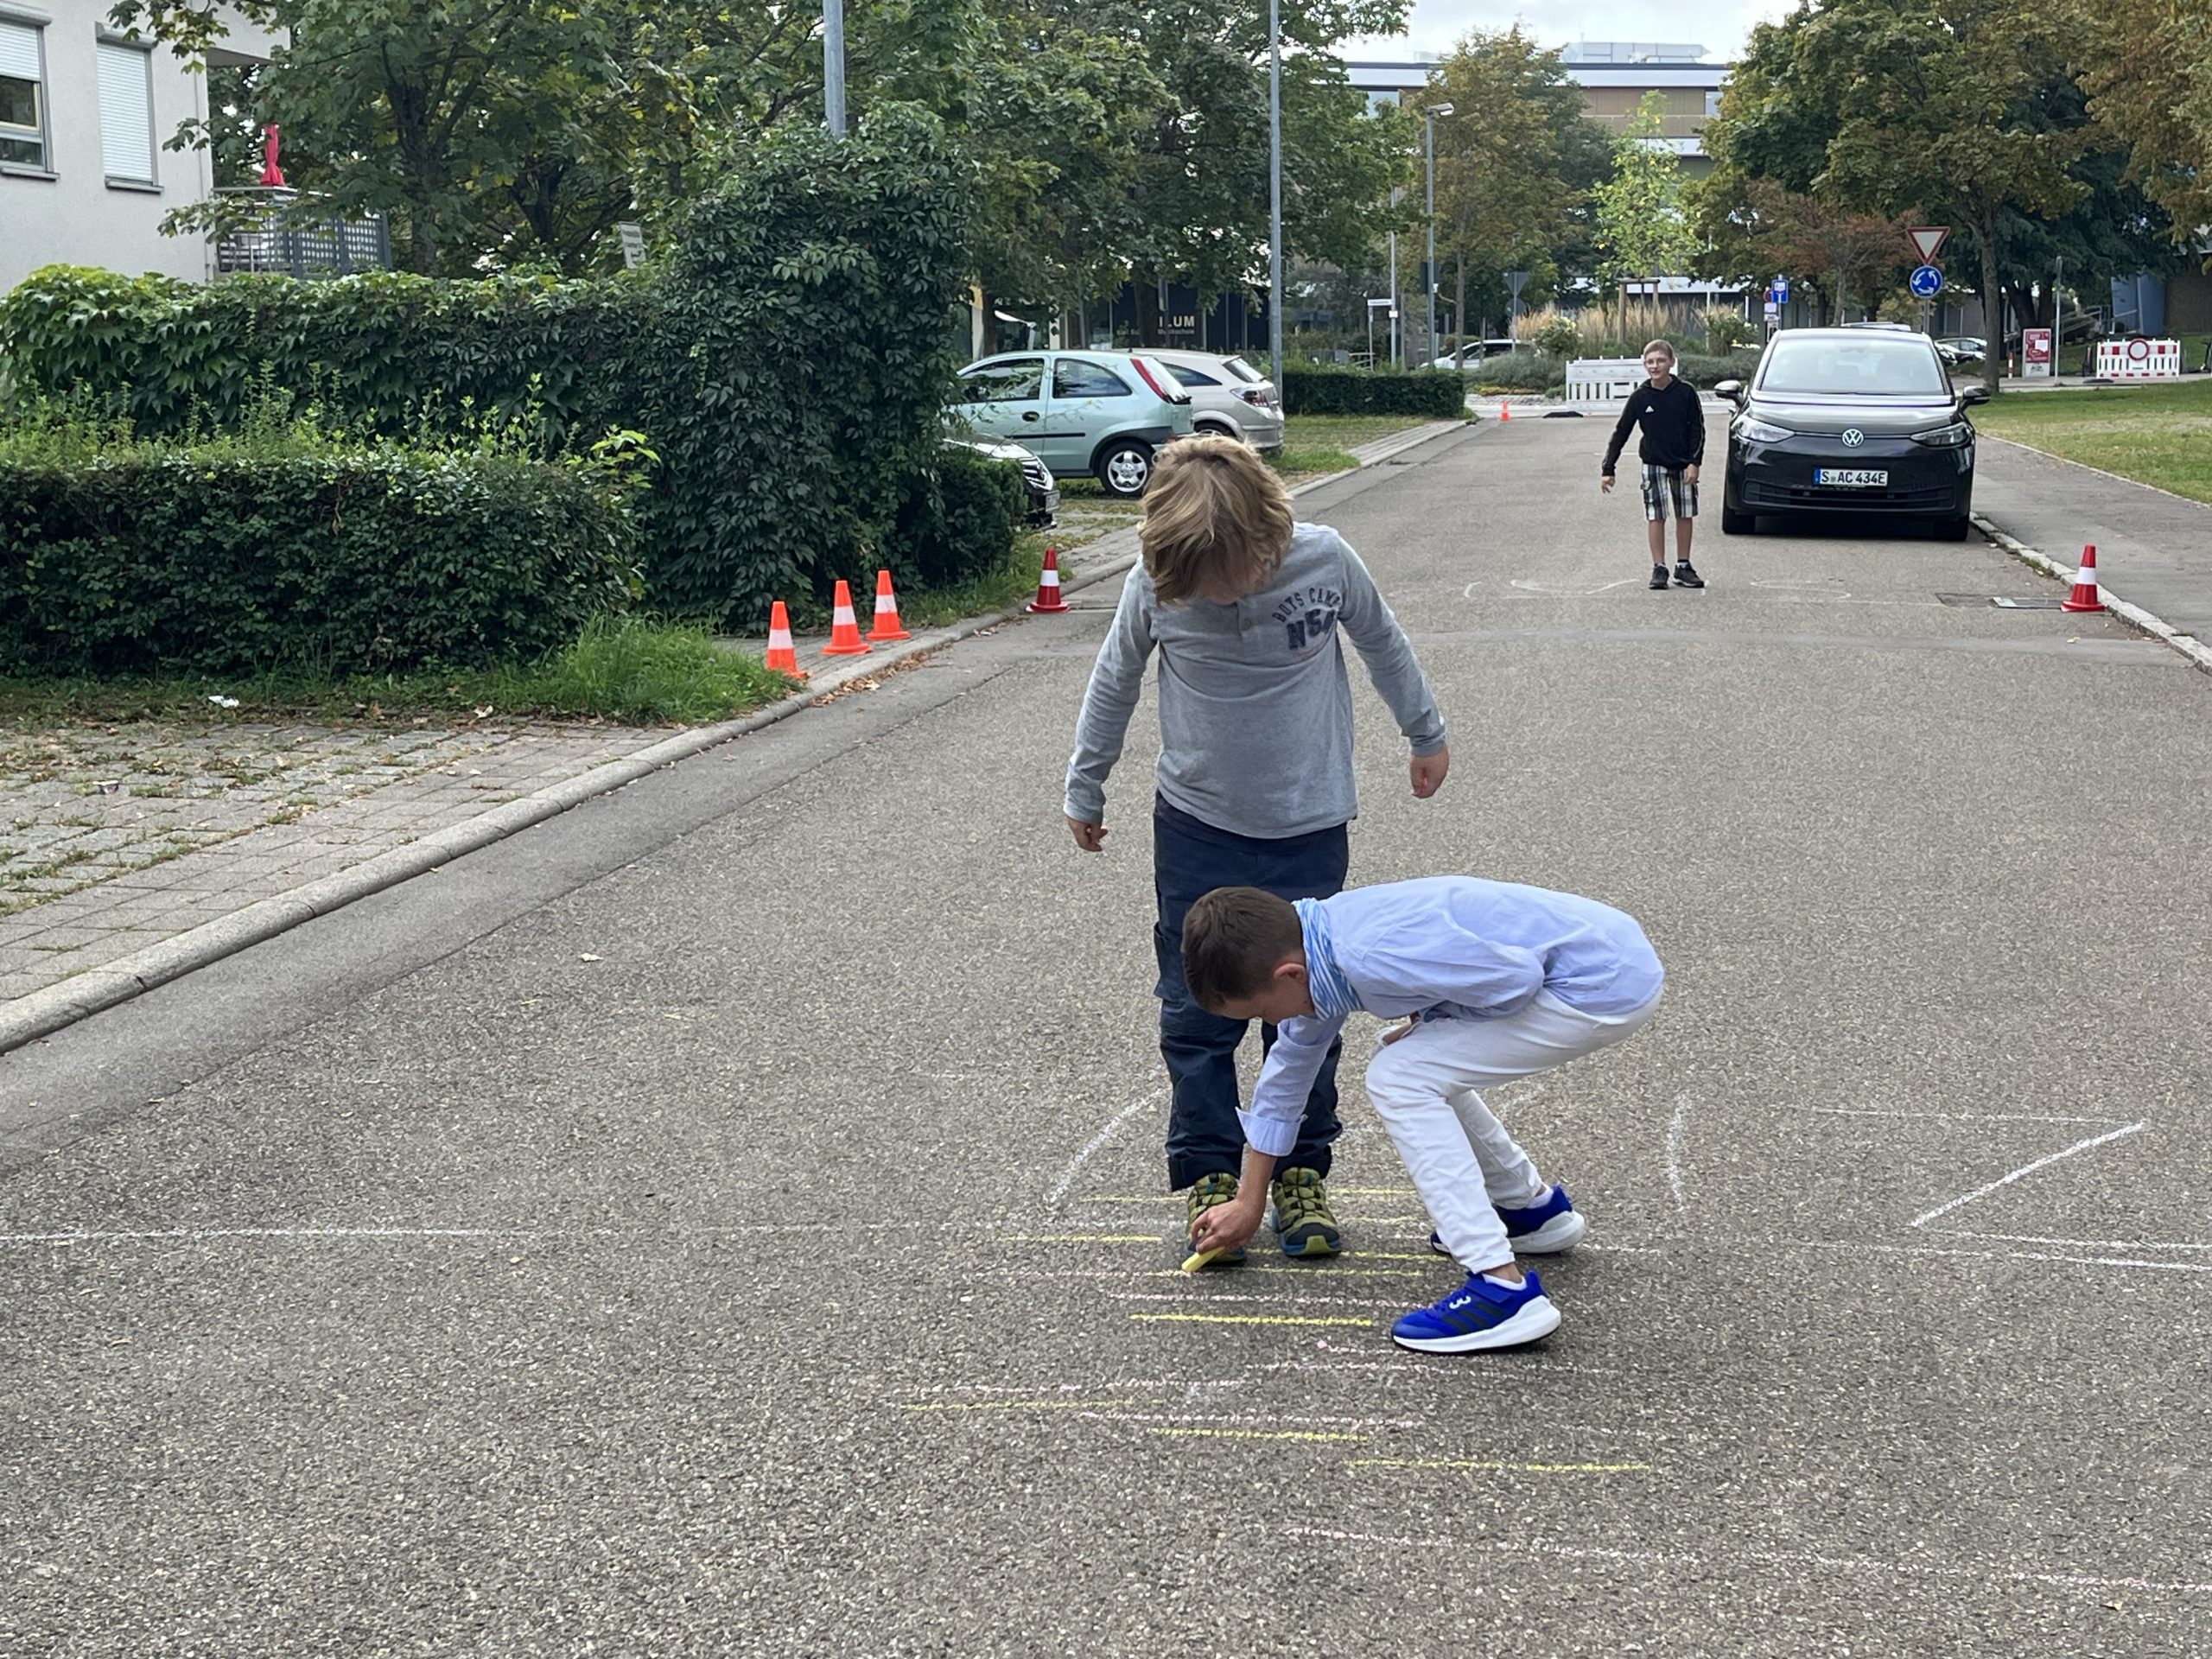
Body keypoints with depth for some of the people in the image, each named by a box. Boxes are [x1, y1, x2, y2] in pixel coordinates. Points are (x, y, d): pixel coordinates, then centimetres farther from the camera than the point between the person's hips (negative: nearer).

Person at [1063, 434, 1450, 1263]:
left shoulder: (1323, 560, -18)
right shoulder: (1153, 586, -18)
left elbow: (1382, 642, 3)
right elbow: (1114, 683, 1)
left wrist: (1427, 734, 17)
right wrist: (1084, 790, 12)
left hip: (1309, 828, 0)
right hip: (1197, 828, 0)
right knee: (1198, 1012, 3)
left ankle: (1301, 1173, 19)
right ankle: (1207, 1175, 15)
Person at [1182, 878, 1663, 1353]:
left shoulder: (1370, 959, -25)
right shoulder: (1316, 955, 6)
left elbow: (1517, 978, -22)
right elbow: (1288, 1068, 21)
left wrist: (1432, 1020, -4)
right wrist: (1248, 1203, 30)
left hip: (1609, 988, -10)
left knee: (1399, 1080, -10)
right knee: (1420, 1068, 22)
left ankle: (1503, 1287, -13)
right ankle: (1534, 1207, 36)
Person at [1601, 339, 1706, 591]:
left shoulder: (1686, 393, -7)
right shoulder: (1639, 398, -5)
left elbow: (1697, 429, -2)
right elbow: (1620, 433, -1)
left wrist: (1694, 463, -12)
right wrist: (1608, 470, -4)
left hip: (1683, 464, 1)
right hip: (1654, 464, -1)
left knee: (1685, 515, 7)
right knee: (1655, 516, -3)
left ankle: (1683, 567, 17)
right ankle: (1659, 569, 3)